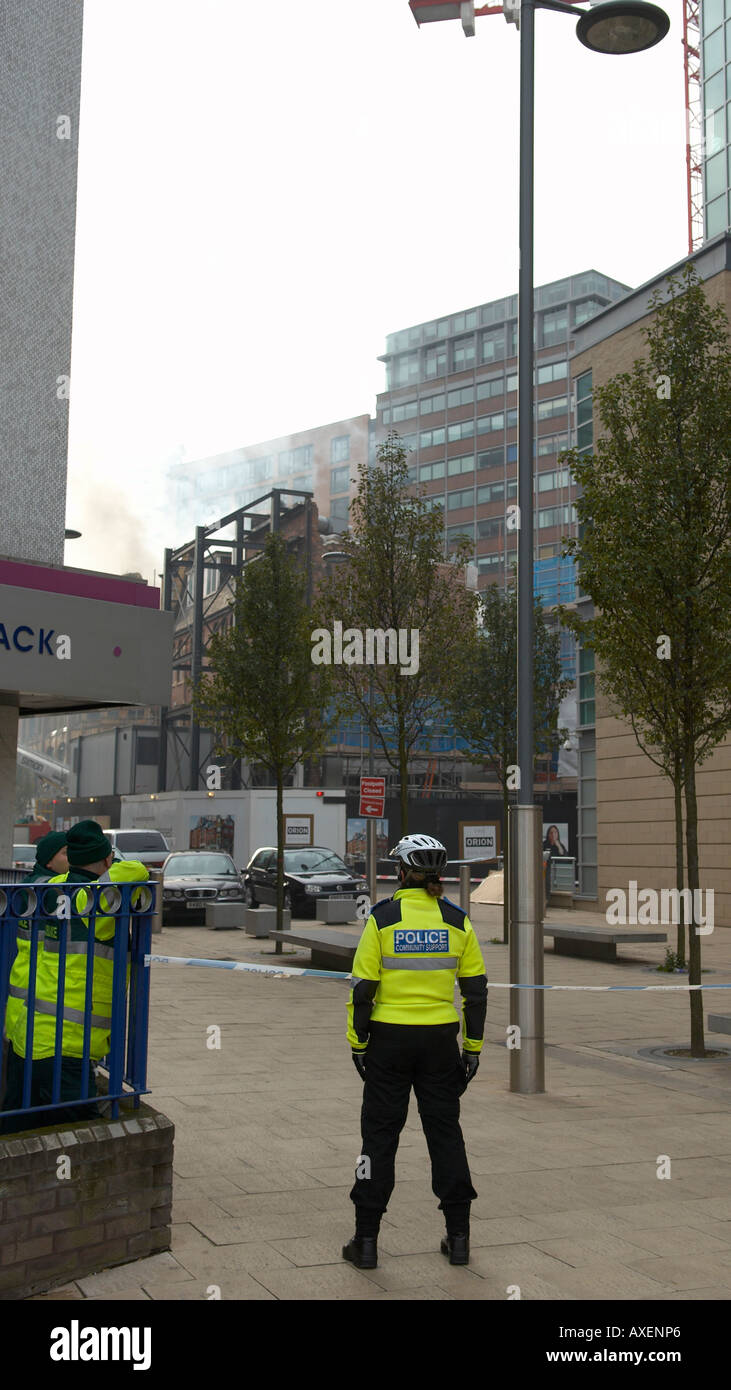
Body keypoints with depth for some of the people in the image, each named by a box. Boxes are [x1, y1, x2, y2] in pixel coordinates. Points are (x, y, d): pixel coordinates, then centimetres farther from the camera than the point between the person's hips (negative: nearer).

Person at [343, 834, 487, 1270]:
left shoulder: (382, 918, -8)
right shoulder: (457, 921, 0)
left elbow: (363, 987, -7)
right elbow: (476, 989, 2)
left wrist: (357, 1043, 2)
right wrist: (474, 1047, 9)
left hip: (389, 1038, -2)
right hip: (440, 1039, 2)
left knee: (380, 1134, 6)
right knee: (445, 1131, 12)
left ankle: (367, 1241, 10)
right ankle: (458, 1238, 15)